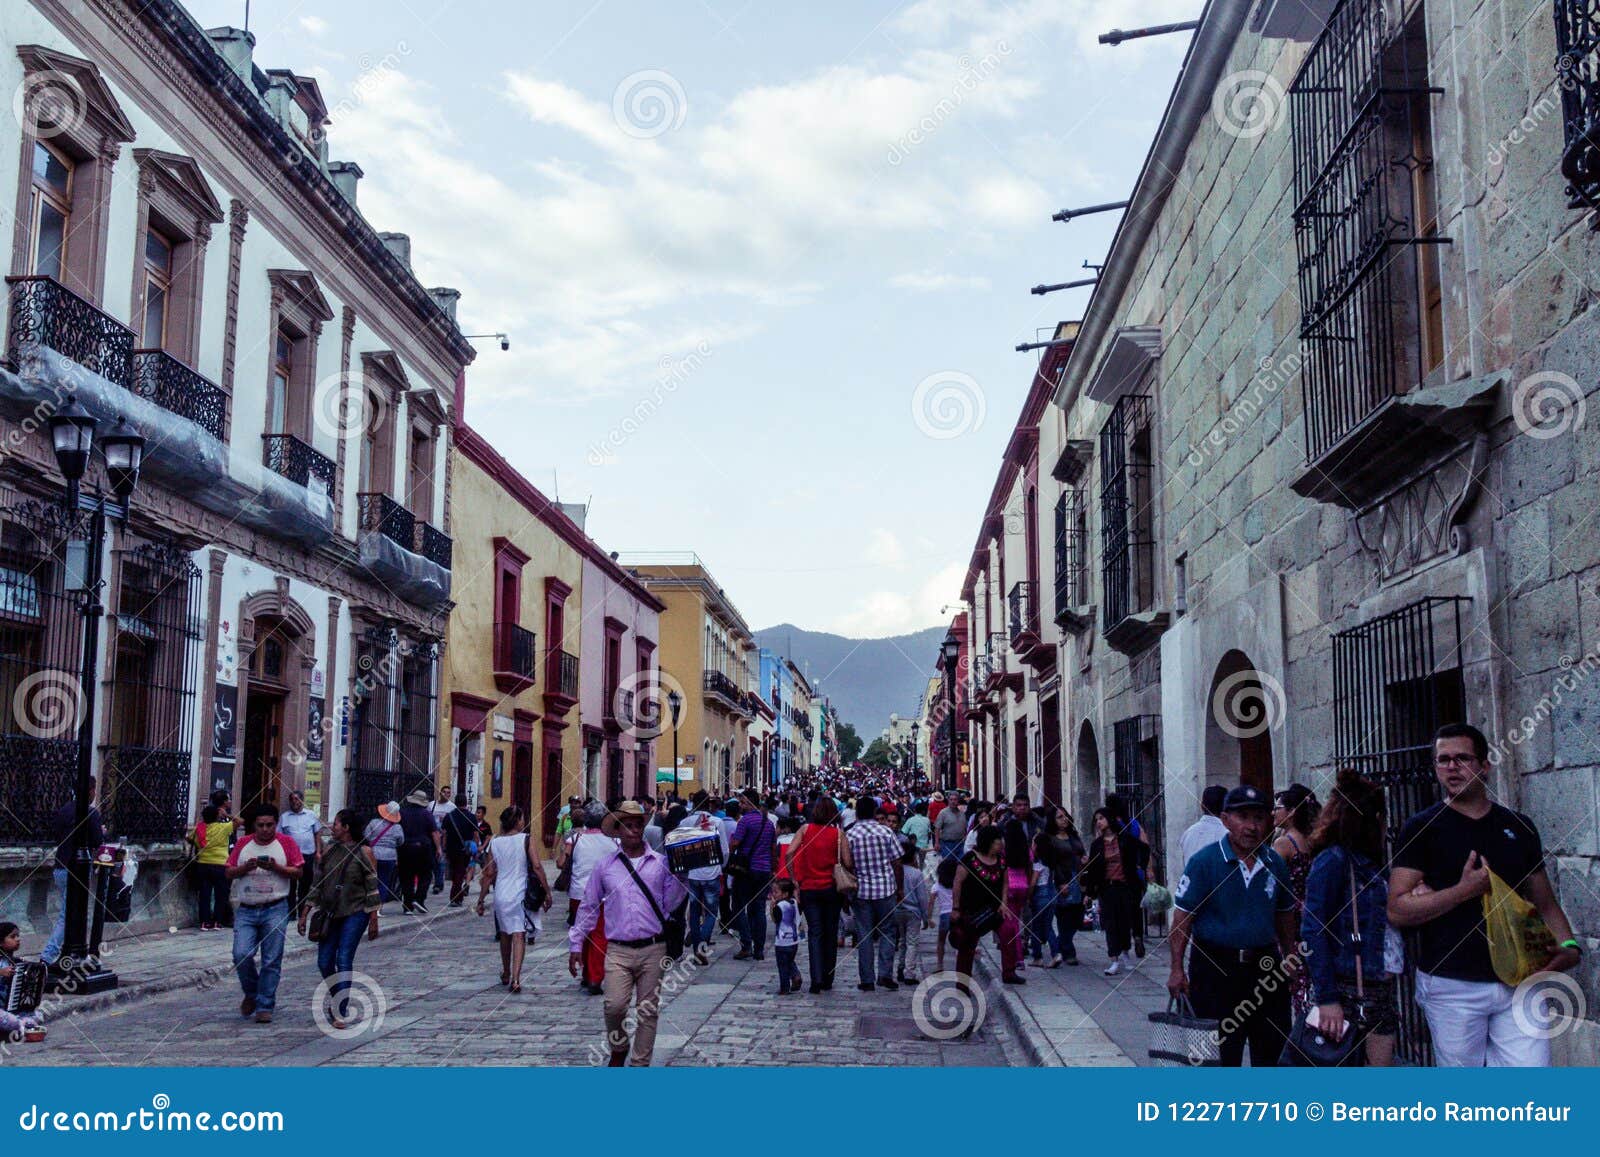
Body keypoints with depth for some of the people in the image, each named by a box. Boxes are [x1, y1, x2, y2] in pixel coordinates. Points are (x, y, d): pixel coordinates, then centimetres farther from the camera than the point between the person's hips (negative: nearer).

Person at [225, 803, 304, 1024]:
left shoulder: (286, 843, 3)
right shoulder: (243, 845, 10)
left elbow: (297, 872, 0)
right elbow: (229, 873, 9)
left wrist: (276, 868, -15)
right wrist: (245, 868, -10)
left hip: (275, 910, -2)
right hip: (246, 910, 2)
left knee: (271, 961, -3)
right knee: (241, 955, -10)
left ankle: (264, 1007, 5)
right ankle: (251, 994, 17)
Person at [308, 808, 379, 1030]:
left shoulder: (364, 853, -6)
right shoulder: (328, 852, 8)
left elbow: (372, 888, -6)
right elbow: (317, 884, 13)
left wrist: (374, 920, -8)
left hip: (355, 913, -5)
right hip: (330, 913, 5)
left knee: (344, 960, -10)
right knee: (324, 962, 4)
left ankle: (340, 1012, -5)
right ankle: (337, 1000, 28)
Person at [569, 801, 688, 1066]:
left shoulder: (661, 863, 6)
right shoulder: (605, 866, 7)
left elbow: (669, 904, 4)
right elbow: (588, 907, 12)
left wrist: (681, 877, -9)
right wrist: (575, 944, 11)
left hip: (653, 949, 1)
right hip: (618, 951, -1)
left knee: (648, 1011, 3)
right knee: (615, 1006, -15)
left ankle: (640, 1064, 16)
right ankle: (617, 1049, 14)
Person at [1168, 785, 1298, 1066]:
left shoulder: (1276, 864, 6)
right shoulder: (1205, 861, -10)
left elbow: (1285, 916, 17)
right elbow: (1183, 918, -10)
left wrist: (1290, 957, 14)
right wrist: (1177, 968, -13)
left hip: (1265, 965, 5)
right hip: (1216, 967, -5)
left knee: (1274, 1046, 12)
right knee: (1222, 1053, 3)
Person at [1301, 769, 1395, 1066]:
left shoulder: (1371, 863, 13)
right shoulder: (1333, 860, -10)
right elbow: (1313, 932, -16)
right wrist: (1327, 998, -20)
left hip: (1380, 988, 8)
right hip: (1348, 990, -8)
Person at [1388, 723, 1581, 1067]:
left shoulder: (1519, 827, 10)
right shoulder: (1422, 828, -2)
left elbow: (1544, 901, 14)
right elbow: (1397, 911, -8)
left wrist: (1569, 945, -5)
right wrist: (1465, 890, -16)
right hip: (1452, 986, -2)